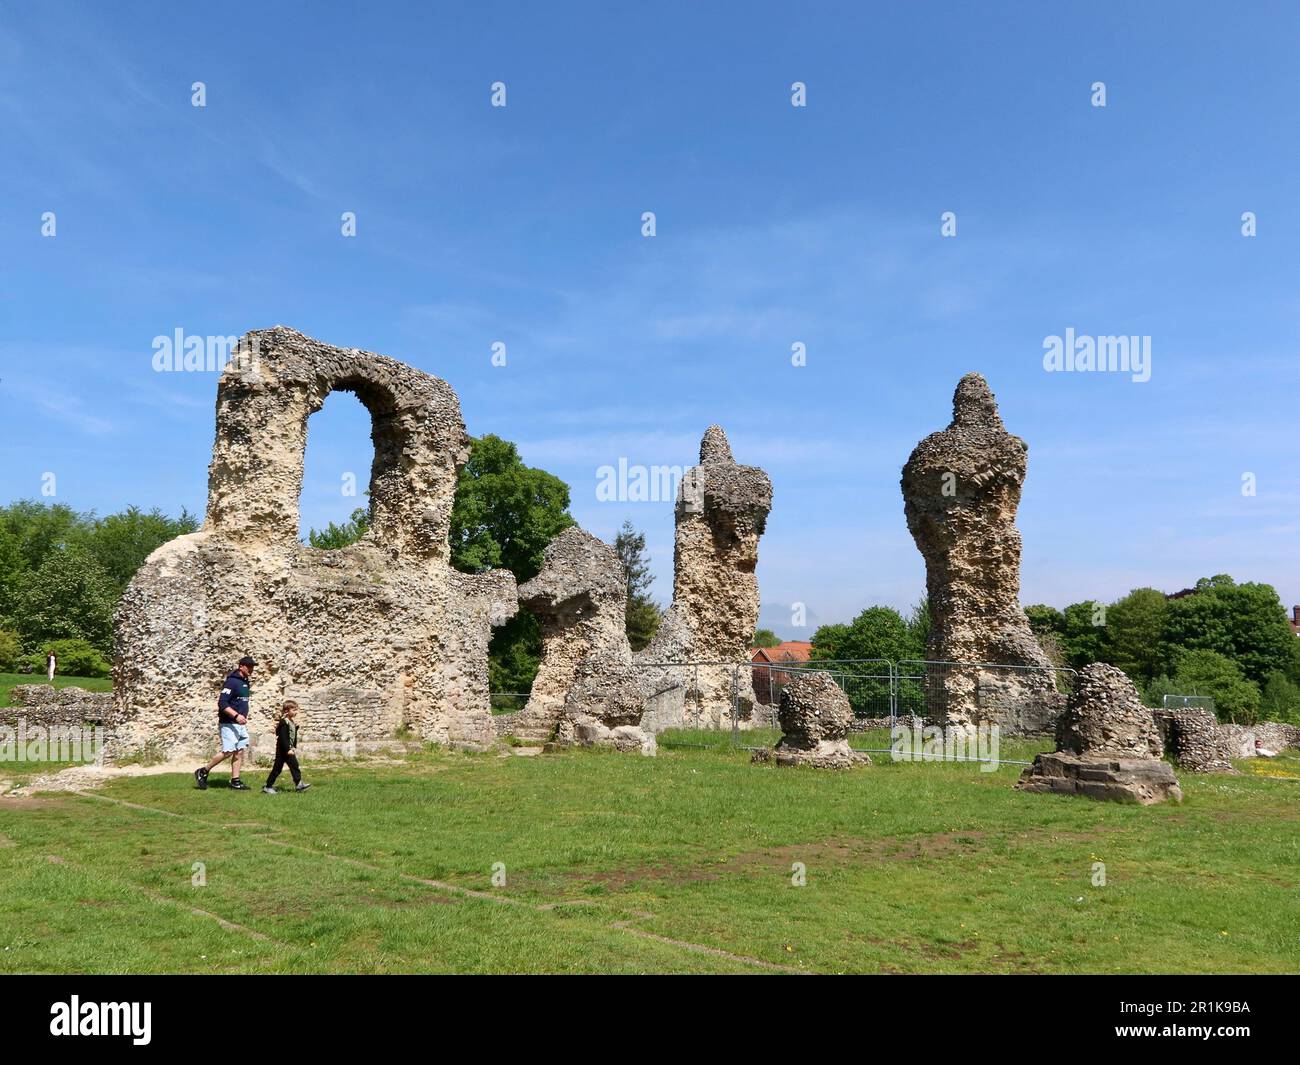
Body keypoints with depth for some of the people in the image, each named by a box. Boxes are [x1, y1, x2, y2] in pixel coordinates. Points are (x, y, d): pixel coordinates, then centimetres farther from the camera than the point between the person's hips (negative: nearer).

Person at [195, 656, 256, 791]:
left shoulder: (245, 682, 14)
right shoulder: (231, 681, -14)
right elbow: (222, 703, -21)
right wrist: (236, 716, -29)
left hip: (241, 724, 9)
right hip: (229, 723, -9)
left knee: (239, 752, 5)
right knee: (228, 751, -11)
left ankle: (235, 782, 7)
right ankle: (203, 772, 5)